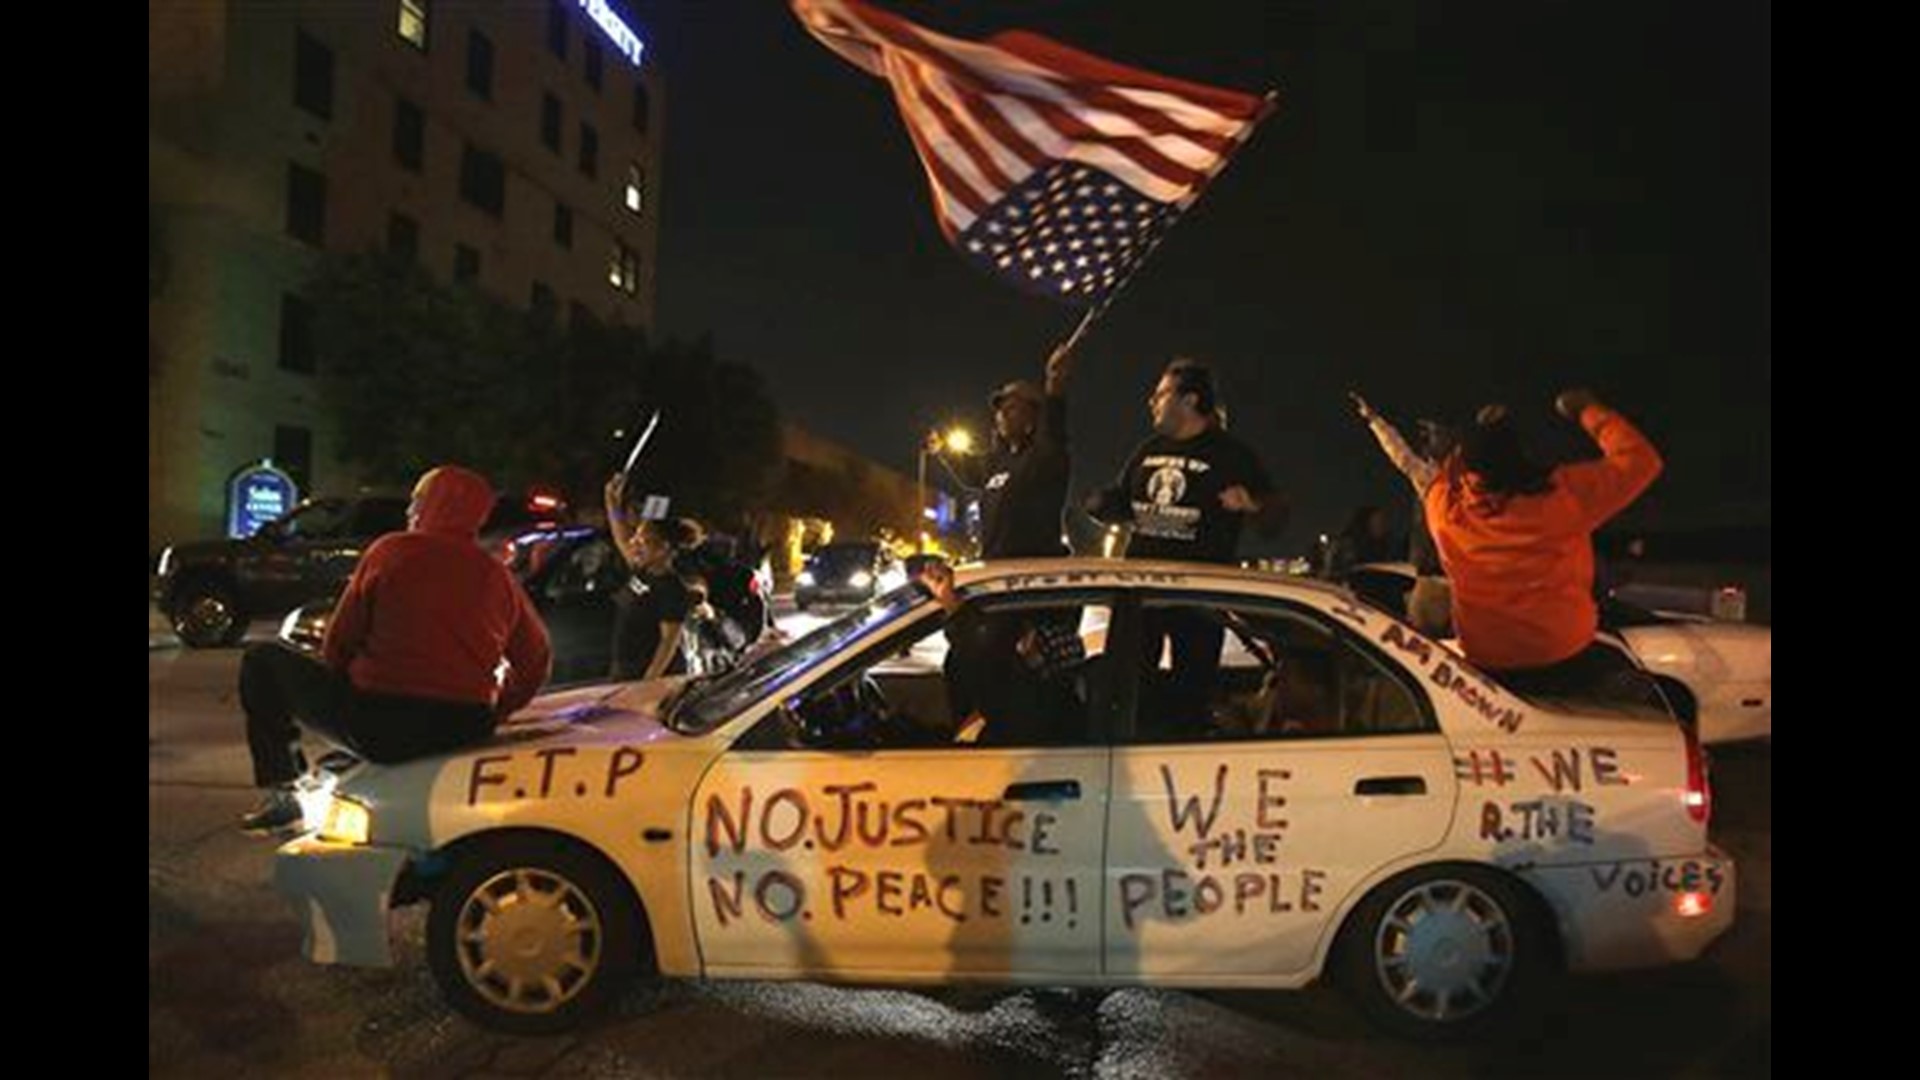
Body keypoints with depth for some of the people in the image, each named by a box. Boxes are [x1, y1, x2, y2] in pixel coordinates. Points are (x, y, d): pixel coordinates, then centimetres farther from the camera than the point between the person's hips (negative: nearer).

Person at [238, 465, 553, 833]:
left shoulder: (391, 551, -4)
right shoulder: (497, 576, 6)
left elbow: (338, 644, 2)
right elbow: (537, 660, 12)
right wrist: (495, 711, 21)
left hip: (380, 726, -5)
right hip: (466, 733, 5)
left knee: (262, 661, 13)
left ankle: (282, 794, 11)